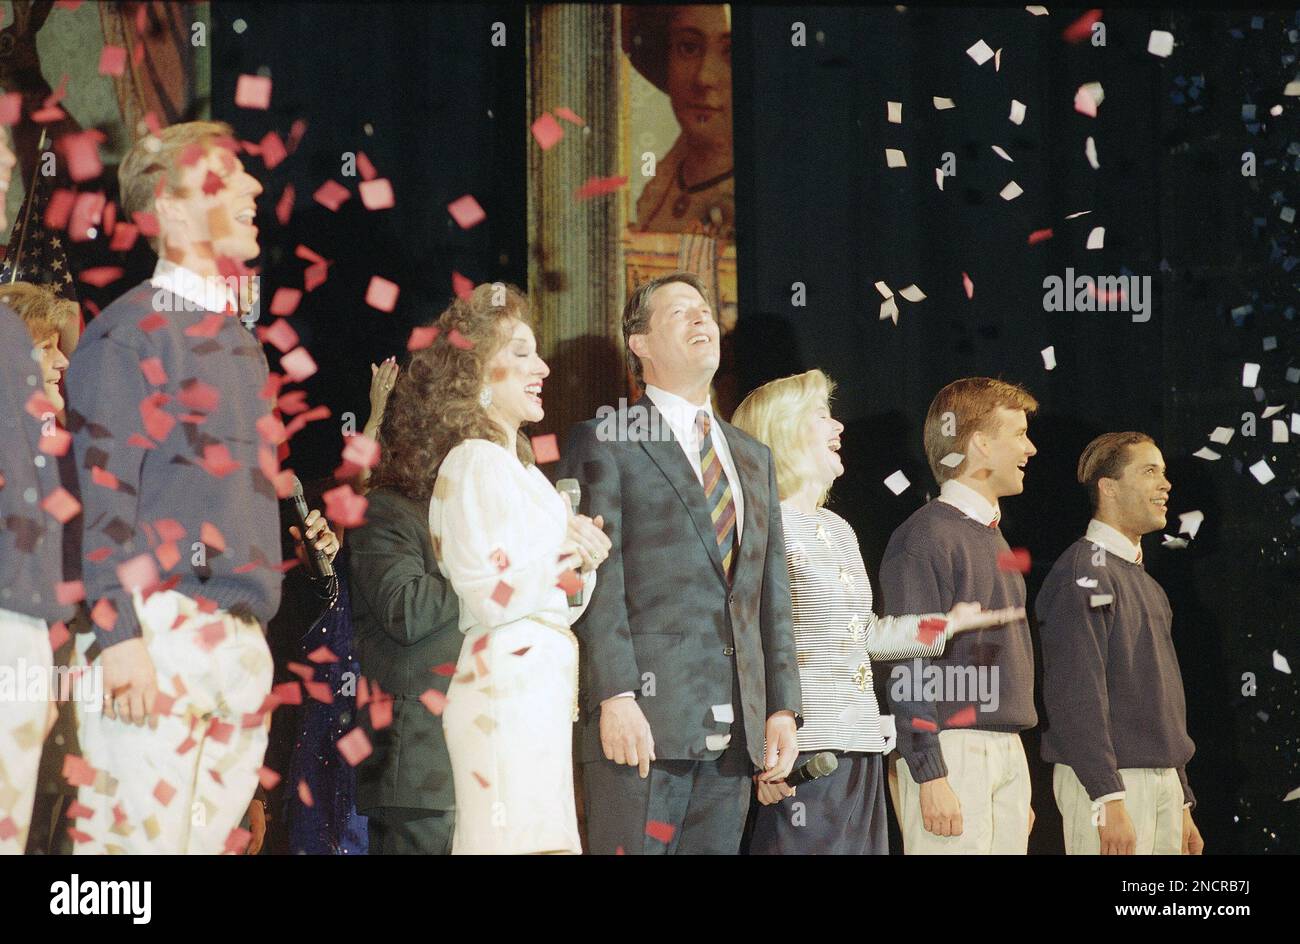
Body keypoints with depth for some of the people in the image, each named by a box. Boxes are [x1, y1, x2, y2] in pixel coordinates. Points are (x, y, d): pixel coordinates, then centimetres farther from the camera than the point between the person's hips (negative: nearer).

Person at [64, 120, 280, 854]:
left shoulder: (238, 340, 21)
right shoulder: (131, 330, -3)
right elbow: (102, 491, -10)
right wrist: (119, 634, -18)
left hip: (242, 640, 8)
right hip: (160, 625, -8)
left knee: (218, 834, 6)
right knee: (137, 835, -12)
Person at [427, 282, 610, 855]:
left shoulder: (519, 466, 21)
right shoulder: (477, 462, -7)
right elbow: (488, 598, -15)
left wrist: (582, 568, 3)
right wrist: (564, 559, -17)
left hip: (542, 694, 9)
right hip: (506, 694, -9)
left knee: (546, 840, 5)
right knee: (514, 842, -12)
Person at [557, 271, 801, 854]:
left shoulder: (753, 457, 22)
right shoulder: (603, 443, 3)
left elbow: (773, 594, 19)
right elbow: (597, 582, -7)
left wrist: (782, 707, 10)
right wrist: (615, 697, -17)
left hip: (735, 728, 6)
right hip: (644, 717, -6)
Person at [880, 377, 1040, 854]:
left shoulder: (992, 537, 19)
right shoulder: (925, 536, -9)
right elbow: (911, 667, -14)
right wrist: (931, 776, -19)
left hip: (1008, 754, 8)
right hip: (953, 752, -8)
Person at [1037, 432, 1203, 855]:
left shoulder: (1144, 582, 19)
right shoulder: (1083, 573, -10)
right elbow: (1076, 695, -18)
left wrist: (1183, 804, 20)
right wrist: (1108, 800, -23)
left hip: (1163, 783, 9)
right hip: (1108, 785, -8)